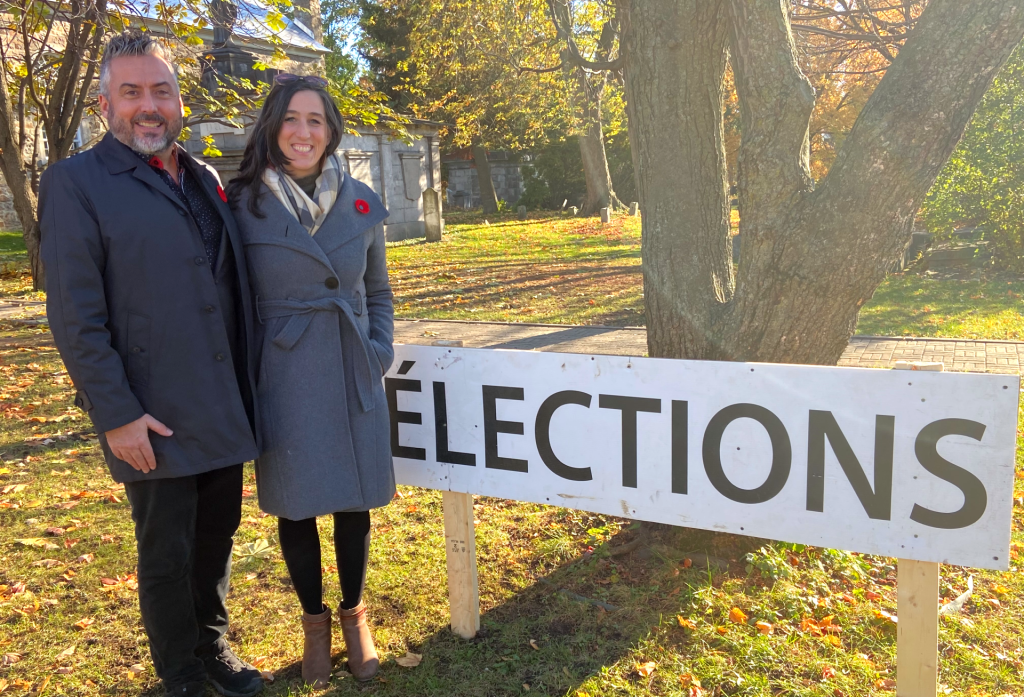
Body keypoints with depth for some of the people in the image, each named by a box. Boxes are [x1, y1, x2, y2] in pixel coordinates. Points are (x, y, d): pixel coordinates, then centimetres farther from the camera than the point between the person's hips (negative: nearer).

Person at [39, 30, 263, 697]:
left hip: (224, 410, 5)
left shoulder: (206, 181, 12)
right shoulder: (75, 183, -6)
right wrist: (116, 414, -15)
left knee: (218, 537, 18)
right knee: (167, 556, 10)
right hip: (155, 420, -5)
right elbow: (76, 317, -11)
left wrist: (250, 384, 13)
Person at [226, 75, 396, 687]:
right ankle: (314, 618, 35)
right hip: (284, 382, -2)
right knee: (296, 507, 11)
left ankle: (354, 613, 36)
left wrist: (381, 351, 0)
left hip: (354, 377, 2)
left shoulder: (361, 203, 3)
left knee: (354, 504, 12)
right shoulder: (243, 205, -5)